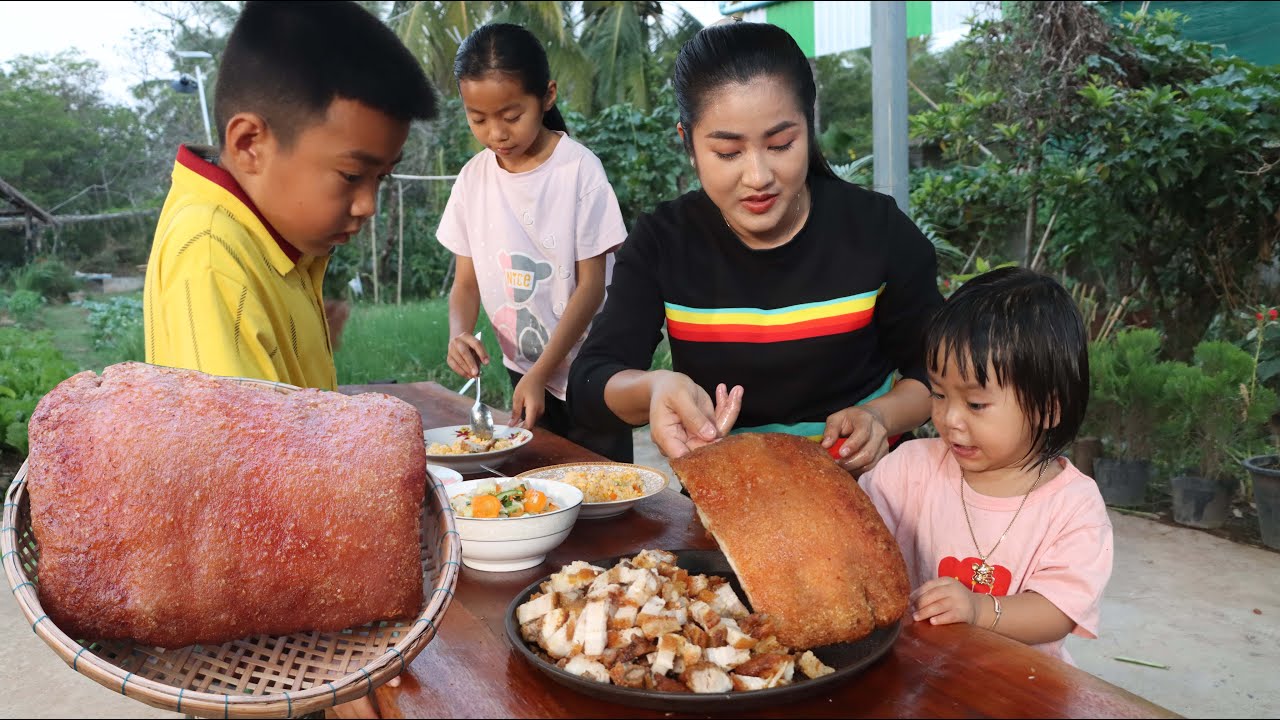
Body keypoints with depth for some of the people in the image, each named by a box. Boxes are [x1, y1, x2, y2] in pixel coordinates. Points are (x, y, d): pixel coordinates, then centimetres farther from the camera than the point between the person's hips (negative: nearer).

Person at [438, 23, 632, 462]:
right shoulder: (474, 177, -2)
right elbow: (467, 281, 3)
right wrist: (459, 332, -18)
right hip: (523, 373, 4)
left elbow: (591, 284, -14)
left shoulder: (579, 169, -15)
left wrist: (541, 373, -19)